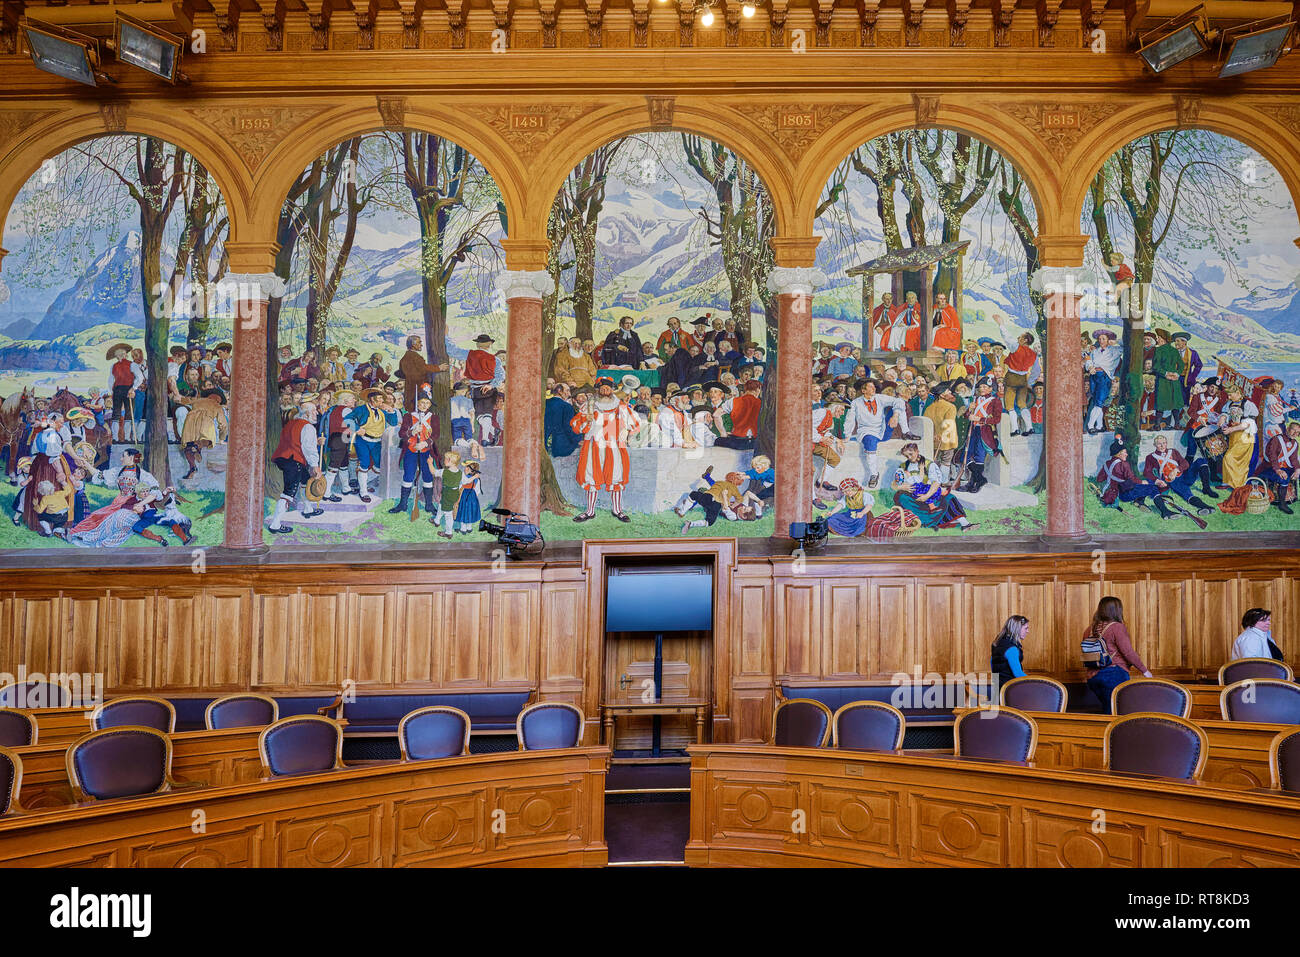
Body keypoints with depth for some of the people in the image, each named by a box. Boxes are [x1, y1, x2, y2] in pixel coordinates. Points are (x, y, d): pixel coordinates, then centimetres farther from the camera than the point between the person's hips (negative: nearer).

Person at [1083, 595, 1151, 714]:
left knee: (1107, 710, 15)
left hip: (1092, 677, 6)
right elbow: (1128, 653, -11)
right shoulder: (1117, 627, -8)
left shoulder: (1090, 630, 10)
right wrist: (1144, 670, 0)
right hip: (1114, 674, -6)